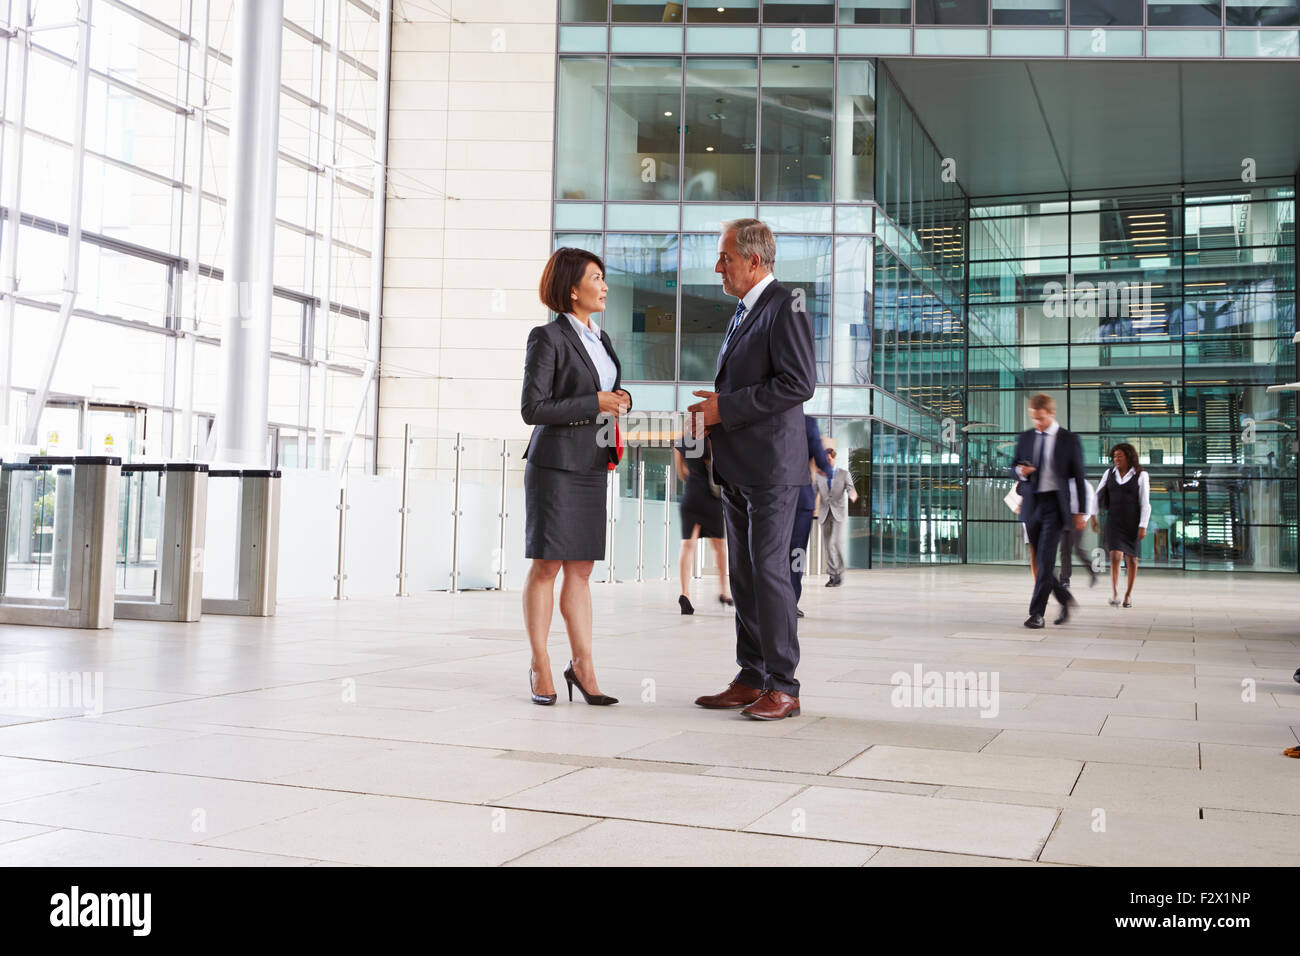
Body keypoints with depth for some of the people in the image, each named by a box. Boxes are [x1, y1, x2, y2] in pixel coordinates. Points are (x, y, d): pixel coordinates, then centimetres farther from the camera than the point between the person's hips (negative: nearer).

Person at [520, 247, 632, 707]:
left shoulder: (600, 338, 15)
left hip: (591, 466, 7)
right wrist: (595, 403, -16)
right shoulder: (547, 338, -8)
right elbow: (532, 408, -13)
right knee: (546, 565, -1)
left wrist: (621, 398, 3)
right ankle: (540, 666, 8)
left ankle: (582, 665, 10)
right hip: (555, 464, -7)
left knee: (581, 569, 7)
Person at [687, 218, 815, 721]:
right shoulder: (744, 312, 20)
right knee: (744, 575, 10)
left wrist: (726, 407, -17)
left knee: (769, 571, -8)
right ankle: (751, 680, 17)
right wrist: (714, 410, 7)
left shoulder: (785, 307, -10)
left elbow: (798, 383, -19)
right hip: (738, 468, 9)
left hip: (772, 463, -9)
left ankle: (782, 688, -1)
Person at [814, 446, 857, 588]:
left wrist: (852, 495, -35)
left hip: (839, 513, -3)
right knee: (827, 545, 1)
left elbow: (850, 488, -10)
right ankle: (833, 575, 10)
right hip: (825, 513, 3)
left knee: (836, 542, -18)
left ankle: (839, 573, -5)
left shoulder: (844, 473, 2)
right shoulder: (818, 475, 8)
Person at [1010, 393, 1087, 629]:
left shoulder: (1069, 440, 0)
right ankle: (1065, 600, 29)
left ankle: (1037, 613, -10)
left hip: (1054, 504, -5)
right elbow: (1013, 469, 15)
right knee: (1040, 561, 10)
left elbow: (1078, 476, 1)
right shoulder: (1025, 438, 10)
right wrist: (1020, 471, -11)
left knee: (1046, 560, -12)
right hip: (1031, 505, 5)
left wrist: (1080, 512, -2)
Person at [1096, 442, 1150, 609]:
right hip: (1114, 520, 2)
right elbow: (1098, 495, 13)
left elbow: (1145, 503, -4)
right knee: (1115, 556, -14)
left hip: (1132, 522, -1)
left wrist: (1143, 526, -11)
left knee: (1131, 558, 6)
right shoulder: (1110, 473, 7)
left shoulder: (1141, 476, -2)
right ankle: (1115, 595, -19)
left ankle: (1129, 594, 21)